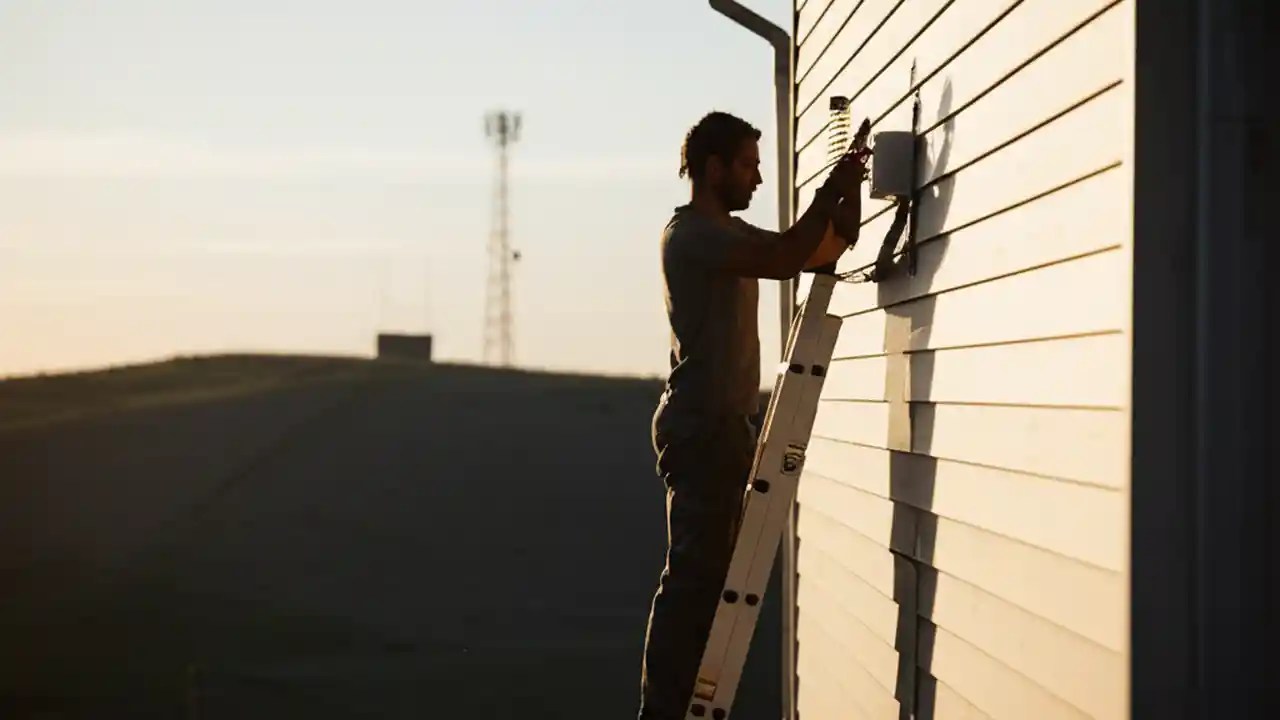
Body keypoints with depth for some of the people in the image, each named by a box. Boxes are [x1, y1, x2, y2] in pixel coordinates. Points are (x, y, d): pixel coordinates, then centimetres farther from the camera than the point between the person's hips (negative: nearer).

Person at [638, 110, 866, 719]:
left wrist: (849, 190, 5)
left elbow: (827, 250, 20)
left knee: (714, 572, 12)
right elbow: (785, 260, -26)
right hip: (701, 425, -10)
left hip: (723, 424, 10)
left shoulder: (730, 233, 19)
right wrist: (830, 190, -16)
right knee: (694, 574, -11)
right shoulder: (690, 232, -13)